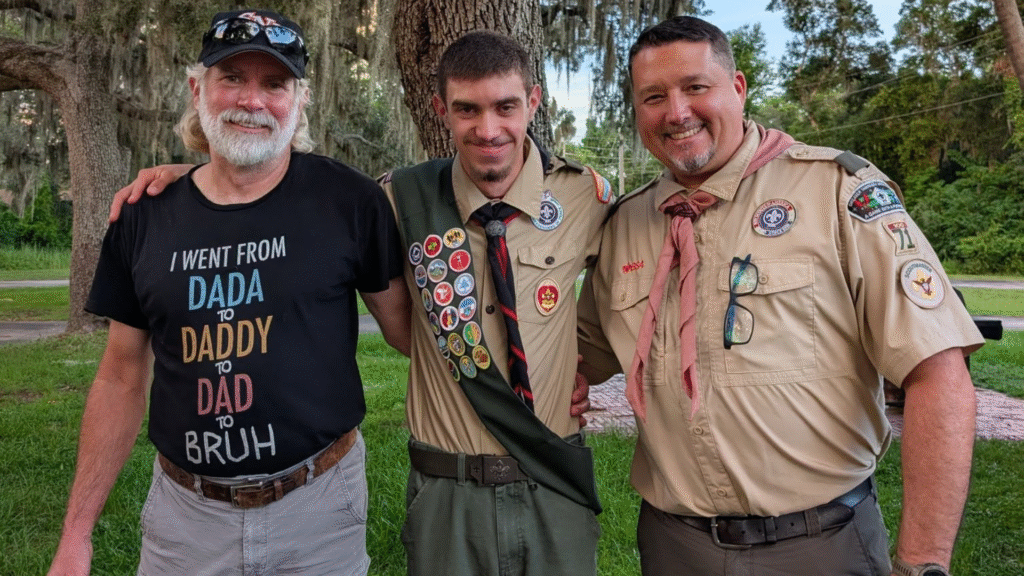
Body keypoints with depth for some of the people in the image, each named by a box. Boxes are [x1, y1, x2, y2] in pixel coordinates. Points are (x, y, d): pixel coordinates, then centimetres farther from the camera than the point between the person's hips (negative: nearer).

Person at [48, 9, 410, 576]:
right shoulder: (145, 218, -1)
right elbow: (123, 377, 5)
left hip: (319, 506, -2)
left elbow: (406, 328, 0)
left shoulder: (348, 200, -10)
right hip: (183, 512, 3)